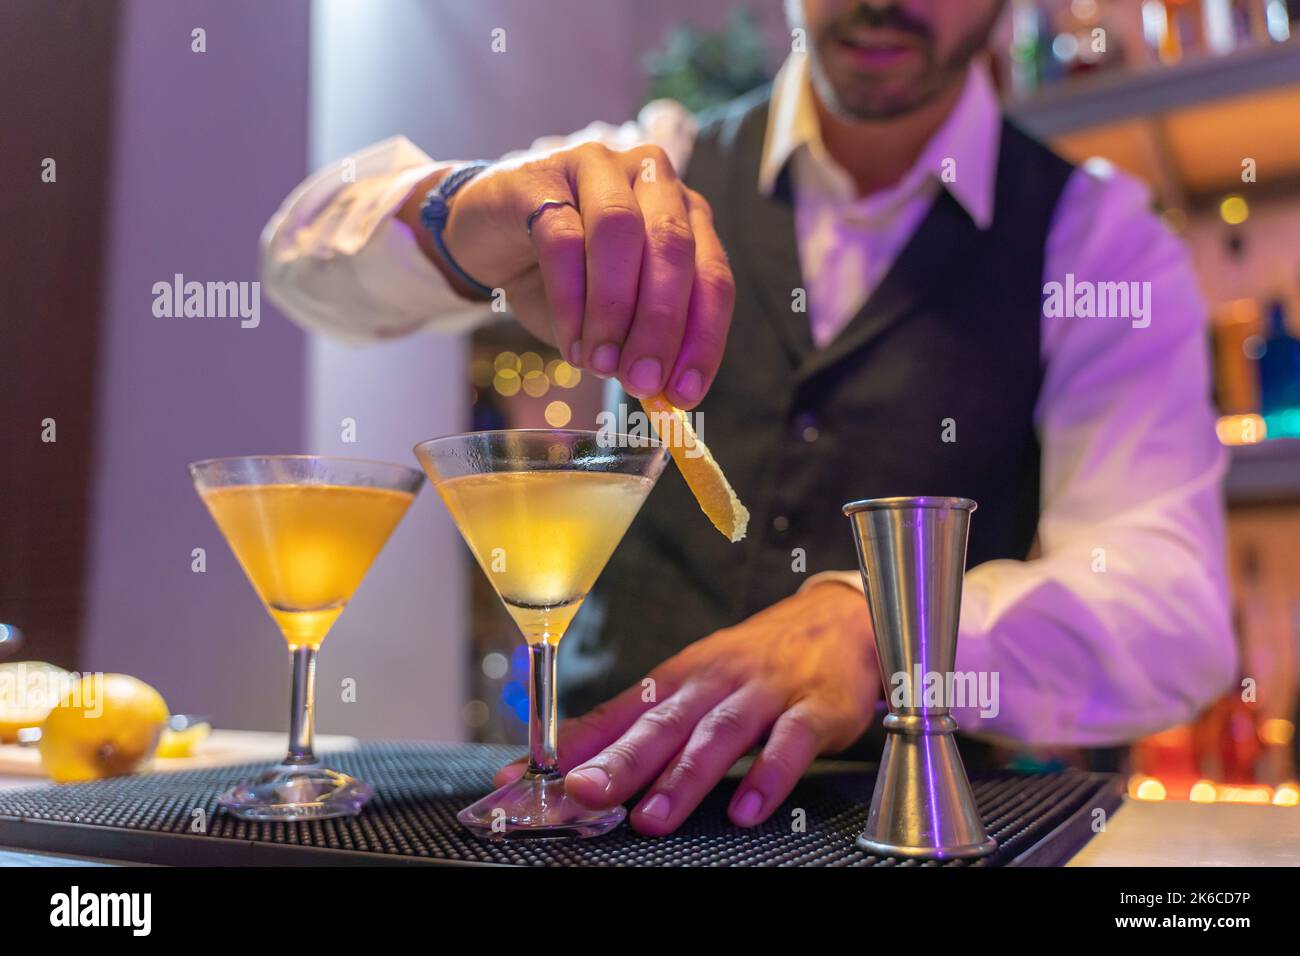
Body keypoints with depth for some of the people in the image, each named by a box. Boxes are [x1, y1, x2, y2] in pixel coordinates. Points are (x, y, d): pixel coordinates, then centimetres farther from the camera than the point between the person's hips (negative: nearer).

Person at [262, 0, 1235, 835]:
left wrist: (866, 622, -32)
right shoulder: (668, 167, 3)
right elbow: (311, 251, -5)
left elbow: (1174, 605, -14)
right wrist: (456, 215, -27)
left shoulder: (1100, 235, -1)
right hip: (603, 786, 1)